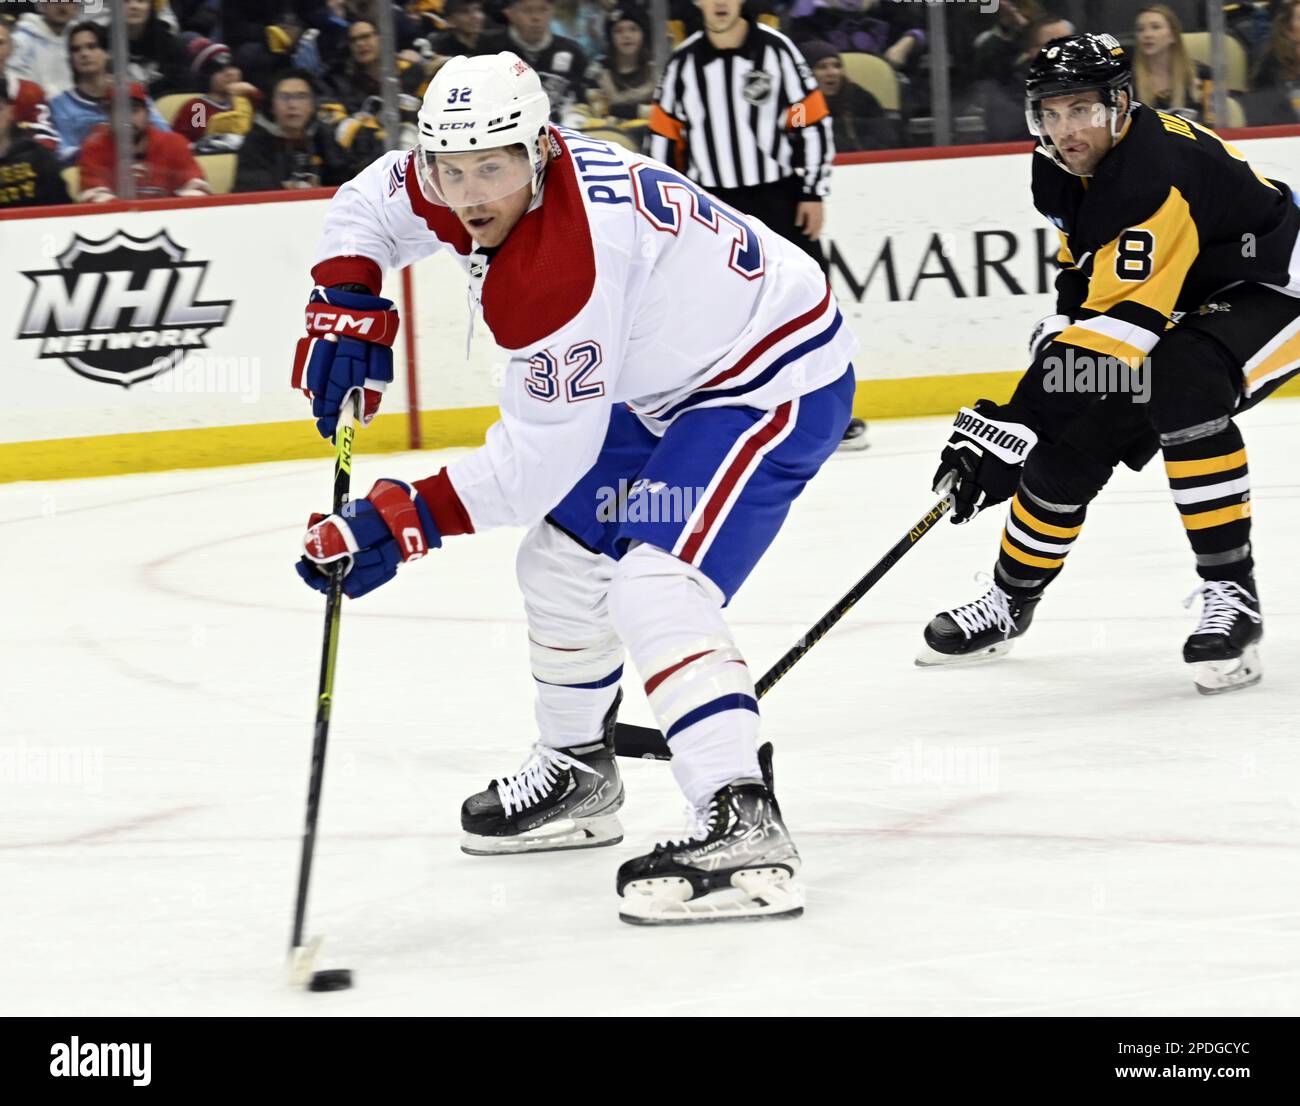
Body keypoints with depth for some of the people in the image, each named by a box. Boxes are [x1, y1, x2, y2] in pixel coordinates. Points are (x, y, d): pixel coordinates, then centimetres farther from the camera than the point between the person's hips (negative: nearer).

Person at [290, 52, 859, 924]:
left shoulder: (561, 273, -34)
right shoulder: (460, 186, -9)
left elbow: (543, 457, -29)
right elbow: (370, 206, 13)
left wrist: (403, 523, -28)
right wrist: (348, 307, -4)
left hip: (775, 383, -11)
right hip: (664, 378, 11)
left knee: (653, 588, -27)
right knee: (563, 559, 19)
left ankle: (744, 829, -37)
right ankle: (578, 775, 38)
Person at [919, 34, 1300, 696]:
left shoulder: (1156, 176, -34)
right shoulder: (1066, 171, -5)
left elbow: (1119, 325, -38)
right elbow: (1085, 271, 16)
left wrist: (1006, 430, -40)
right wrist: (1054, 339, -2)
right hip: (1177, 309, 9)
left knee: (1180, 381, -37)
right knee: (1072, 443, 2)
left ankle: (1231, 594, -29)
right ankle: (1009, 603, 27)